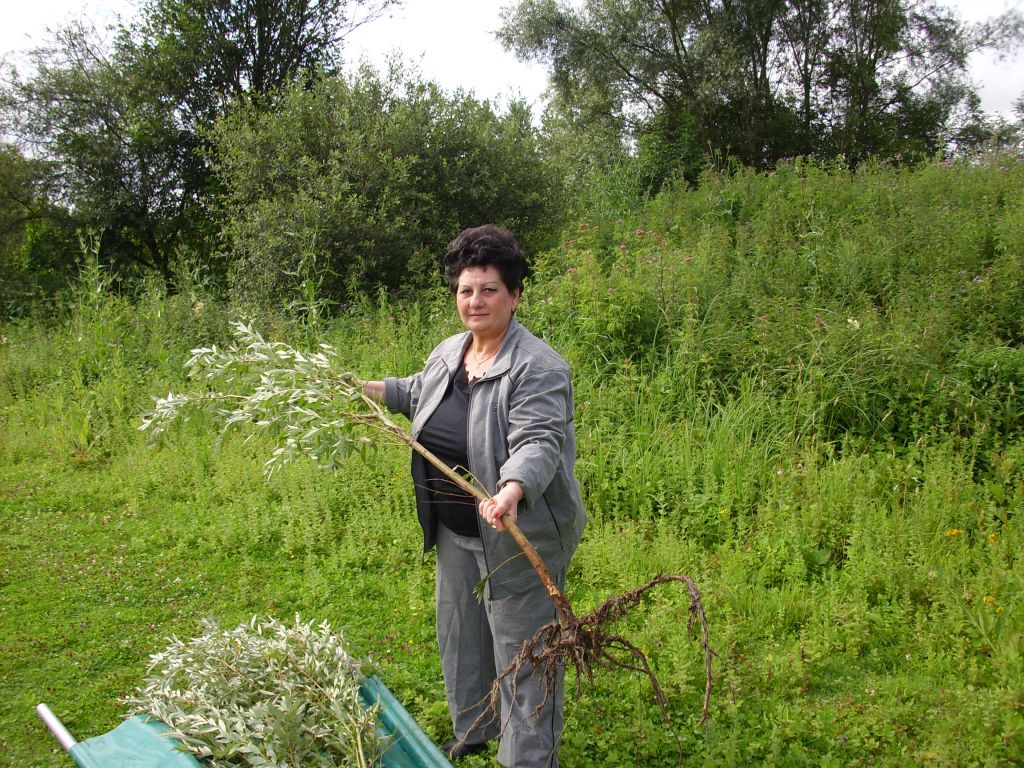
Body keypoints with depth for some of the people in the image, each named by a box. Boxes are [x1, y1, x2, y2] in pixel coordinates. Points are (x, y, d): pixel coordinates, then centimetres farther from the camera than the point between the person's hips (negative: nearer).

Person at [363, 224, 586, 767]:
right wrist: (376, 390, 25)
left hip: (517, 535, -8)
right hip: (454, 531, 9)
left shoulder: (538, 367, -20)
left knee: (522, 650, 4)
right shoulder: (447, 352, 5)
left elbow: (537, 443, -30)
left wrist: (513, 490, -46)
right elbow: (421, 393, 27)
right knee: (460, 635, 23)